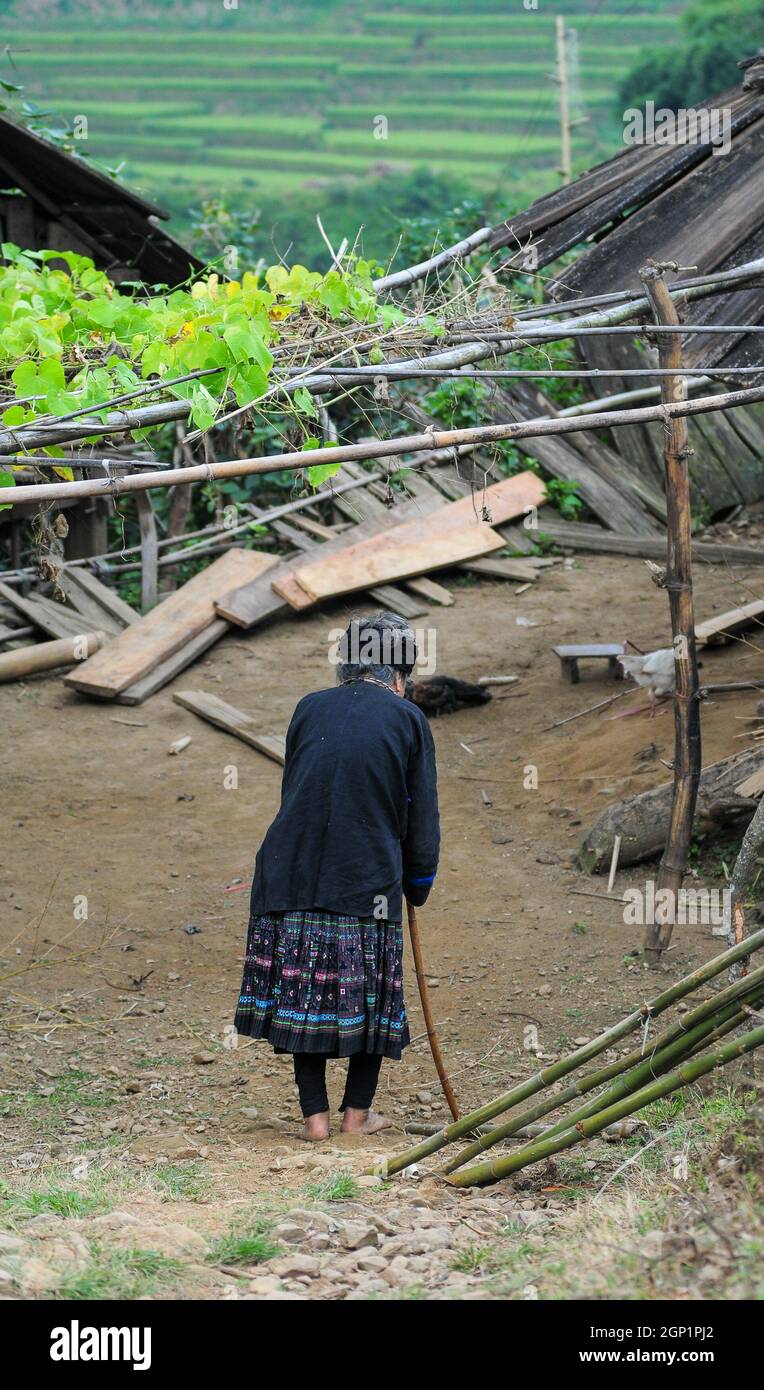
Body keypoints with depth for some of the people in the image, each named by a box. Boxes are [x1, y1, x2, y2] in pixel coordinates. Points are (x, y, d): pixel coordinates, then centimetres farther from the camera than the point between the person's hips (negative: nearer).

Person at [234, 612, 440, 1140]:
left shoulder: (310, 709, 8)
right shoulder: (408, 719, 1)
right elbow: (422, 818, 4)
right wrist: (418, 887, 17)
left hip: (293, 872, 2)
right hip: (370, 879, -2)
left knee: (302, 990, 8)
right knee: (372, 992, 12)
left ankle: (316, 1113, 8)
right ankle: (358, 1112, 16)